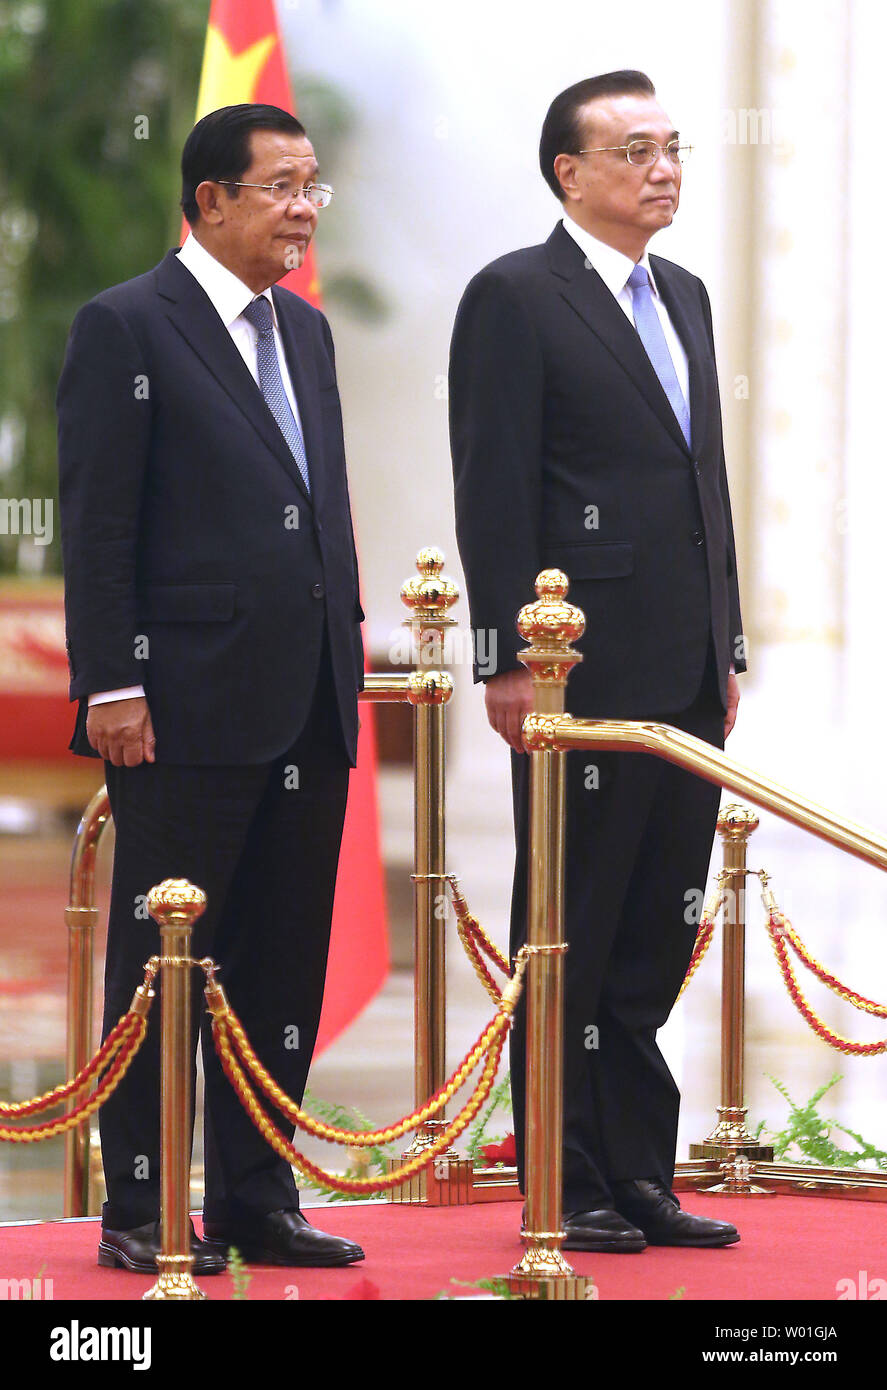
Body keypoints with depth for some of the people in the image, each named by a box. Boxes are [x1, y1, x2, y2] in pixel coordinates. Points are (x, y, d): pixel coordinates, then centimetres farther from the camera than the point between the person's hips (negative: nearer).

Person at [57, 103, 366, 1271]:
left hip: (307, 712, 7)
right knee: (163, 963, 0)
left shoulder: (305, 332, 16)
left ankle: (257, 1197, 16)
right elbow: (98, 520, -9)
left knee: (283, 967, 9)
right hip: (190, 713, -7)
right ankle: (140, 1208, 6)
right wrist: (111, 685, -15)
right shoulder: (128, 327, -6)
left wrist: (346, 649, 14)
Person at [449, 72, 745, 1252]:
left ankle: (639, 1176, 16)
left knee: (655, 942, 10)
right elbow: (494, 491, -11)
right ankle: (569, 1187, 5)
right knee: (571, 940, 0)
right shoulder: (516, 299, -6)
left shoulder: (684, 298, 17)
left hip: (685, 678, 7)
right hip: (585, 667, -7)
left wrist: (727, 646, 16)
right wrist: (512, 660, -16)